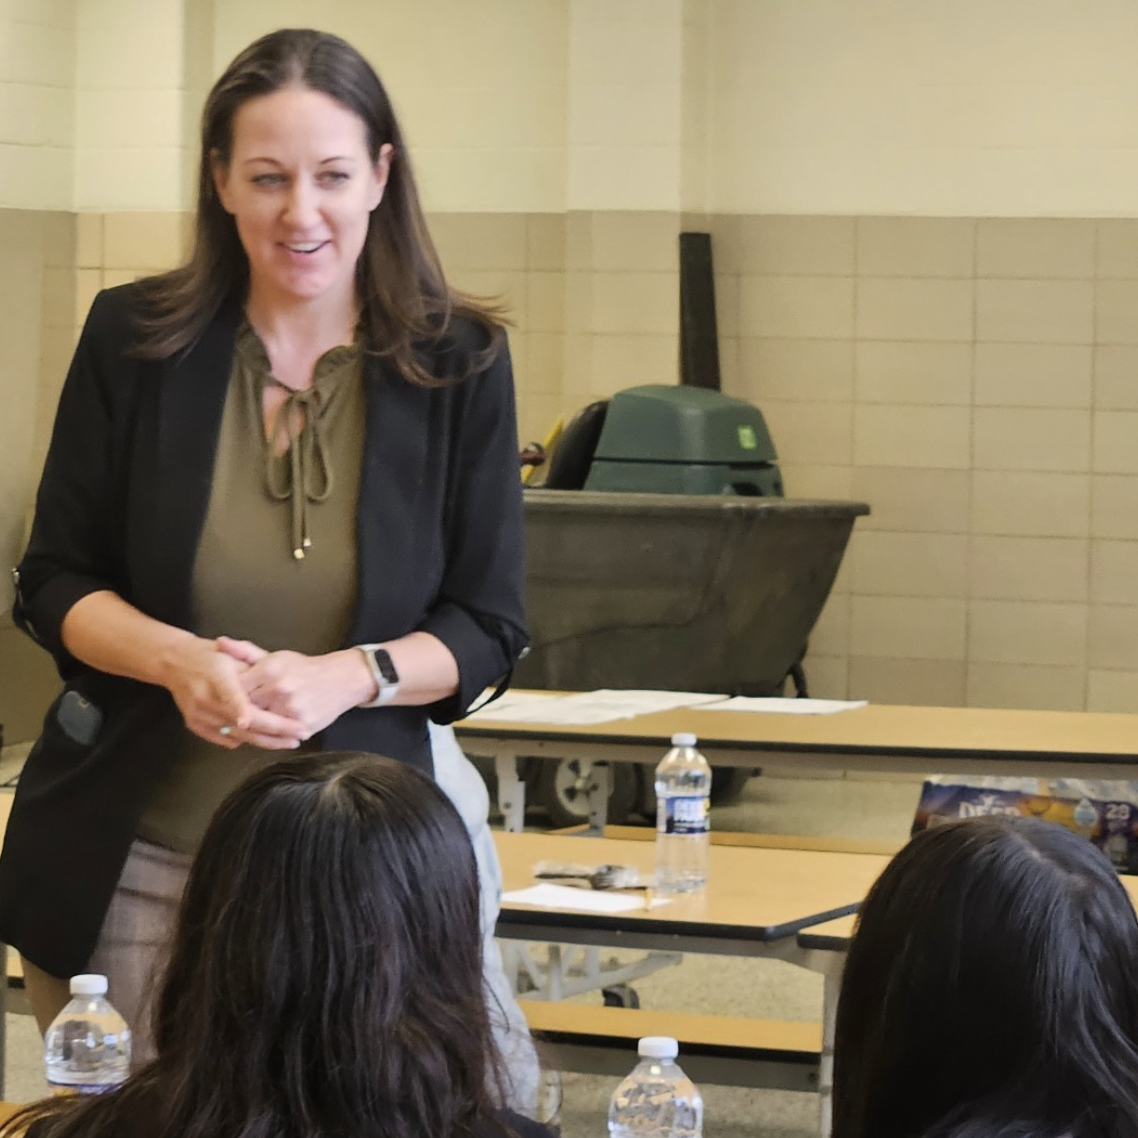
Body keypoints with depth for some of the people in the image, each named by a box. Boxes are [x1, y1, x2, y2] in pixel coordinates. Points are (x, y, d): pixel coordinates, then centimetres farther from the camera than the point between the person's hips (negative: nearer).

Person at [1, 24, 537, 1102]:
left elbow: (489, 627, 1)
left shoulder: (458, 366, -2)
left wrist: (346, 678, -19)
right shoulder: (135, 339, -2)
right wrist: (178, 658, -18)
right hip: (127, 857, 1)